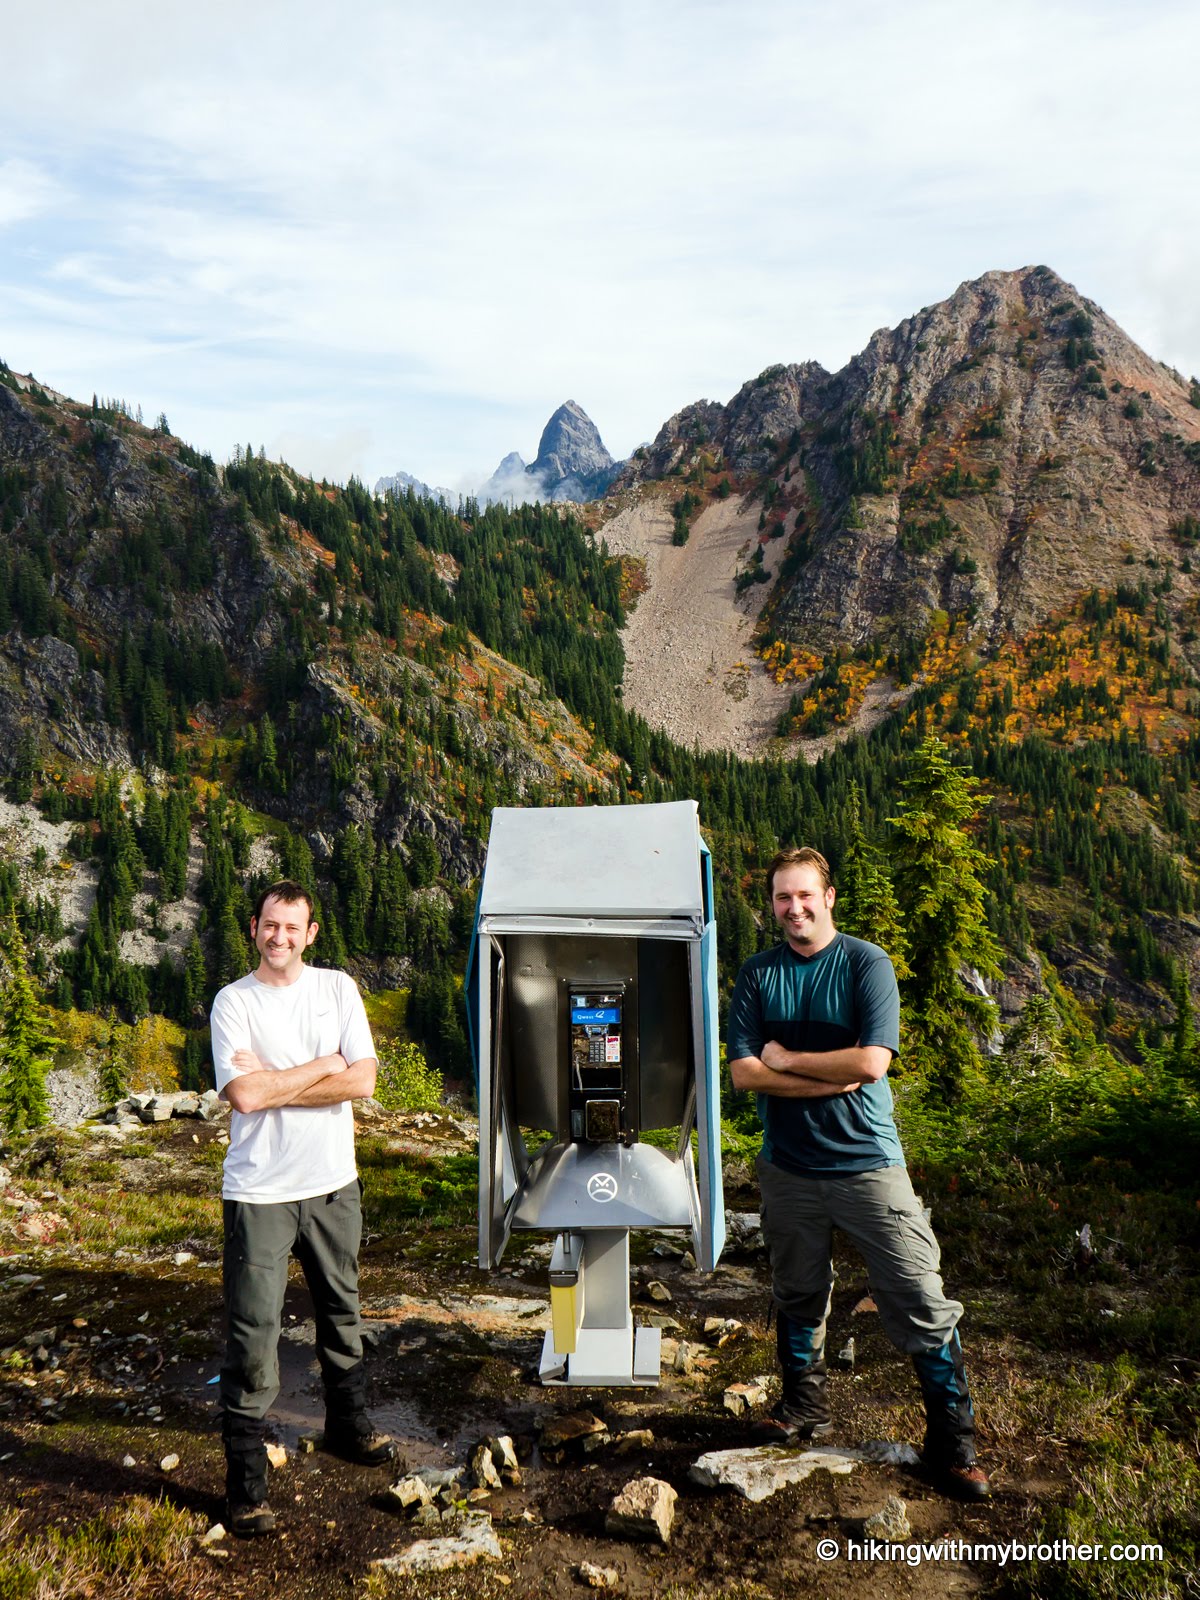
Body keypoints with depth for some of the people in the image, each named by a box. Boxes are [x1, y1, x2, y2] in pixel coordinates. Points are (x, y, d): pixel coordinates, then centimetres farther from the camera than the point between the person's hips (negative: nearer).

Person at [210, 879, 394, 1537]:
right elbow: (244, 1095, -19)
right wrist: (322, 1066, -12)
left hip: (333, 1183, 4)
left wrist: (273, 1081, -15)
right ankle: (245, 1478, 12)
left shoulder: (338, 988, 1)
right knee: (252, 1334, -2)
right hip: (260, 1192, -3)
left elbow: (363, 1080, -9)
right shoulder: (233, 1001, -7)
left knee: (341, 1311, 20)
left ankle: (348, 1424, 40)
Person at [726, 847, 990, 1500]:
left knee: (922, 1302, -1)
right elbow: (742, 1071, -8)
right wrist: (830, 1078, -16)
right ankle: (803, 1406, 38)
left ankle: (952, 1442, 14)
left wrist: (785, 1060, -11)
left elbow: (872, 1061, -19)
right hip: (787, 1166, 3)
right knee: (797, 1296, 18)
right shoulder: (757, 975, 1)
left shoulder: (867, 964, -8)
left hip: (867, 1161, -3)